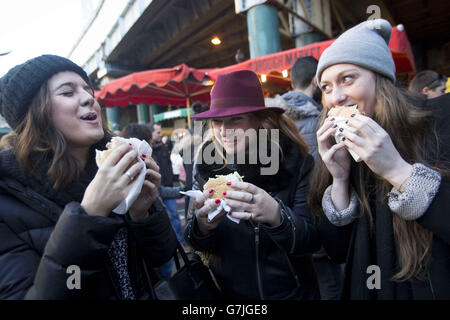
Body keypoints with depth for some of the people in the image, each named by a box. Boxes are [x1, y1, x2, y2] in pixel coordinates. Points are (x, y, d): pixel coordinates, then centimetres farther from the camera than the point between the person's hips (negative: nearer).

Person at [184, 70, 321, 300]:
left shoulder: (297, 162, -17)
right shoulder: (206, 165, -13)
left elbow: (312, 240, -20)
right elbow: (201, 245, -7)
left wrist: (276, 216, -39)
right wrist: (202, 227, -29)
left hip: (292, 291, -1)